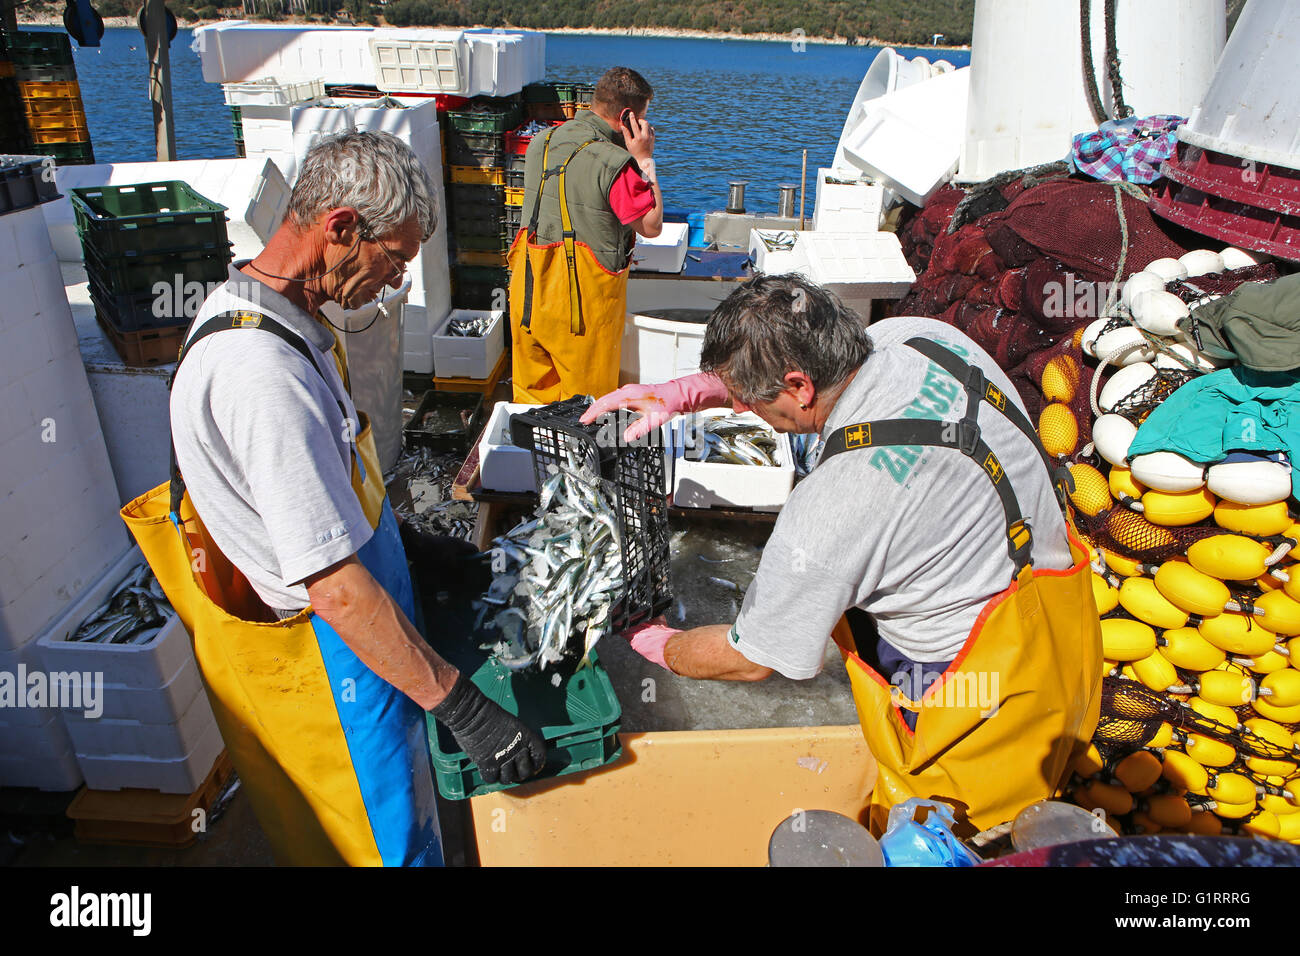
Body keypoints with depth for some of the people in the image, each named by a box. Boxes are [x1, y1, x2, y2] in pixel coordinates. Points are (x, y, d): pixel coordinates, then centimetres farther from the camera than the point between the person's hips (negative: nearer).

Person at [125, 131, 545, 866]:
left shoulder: (273, 315, 1)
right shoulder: (262, 371, -32)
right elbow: (335, 587, -33)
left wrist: (411, 543, 17)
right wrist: (464, 709, -28)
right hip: (321, 661, -9)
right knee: (388, 838, 12)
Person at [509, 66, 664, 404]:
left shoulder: (540, 142, 6)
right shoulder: (614, 163, -18)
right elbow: (652, 227, -8)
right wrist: (645, 160, -3)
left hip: (528, 288, 7)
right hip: (585, 297, -7)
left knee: (531, 392, 18)